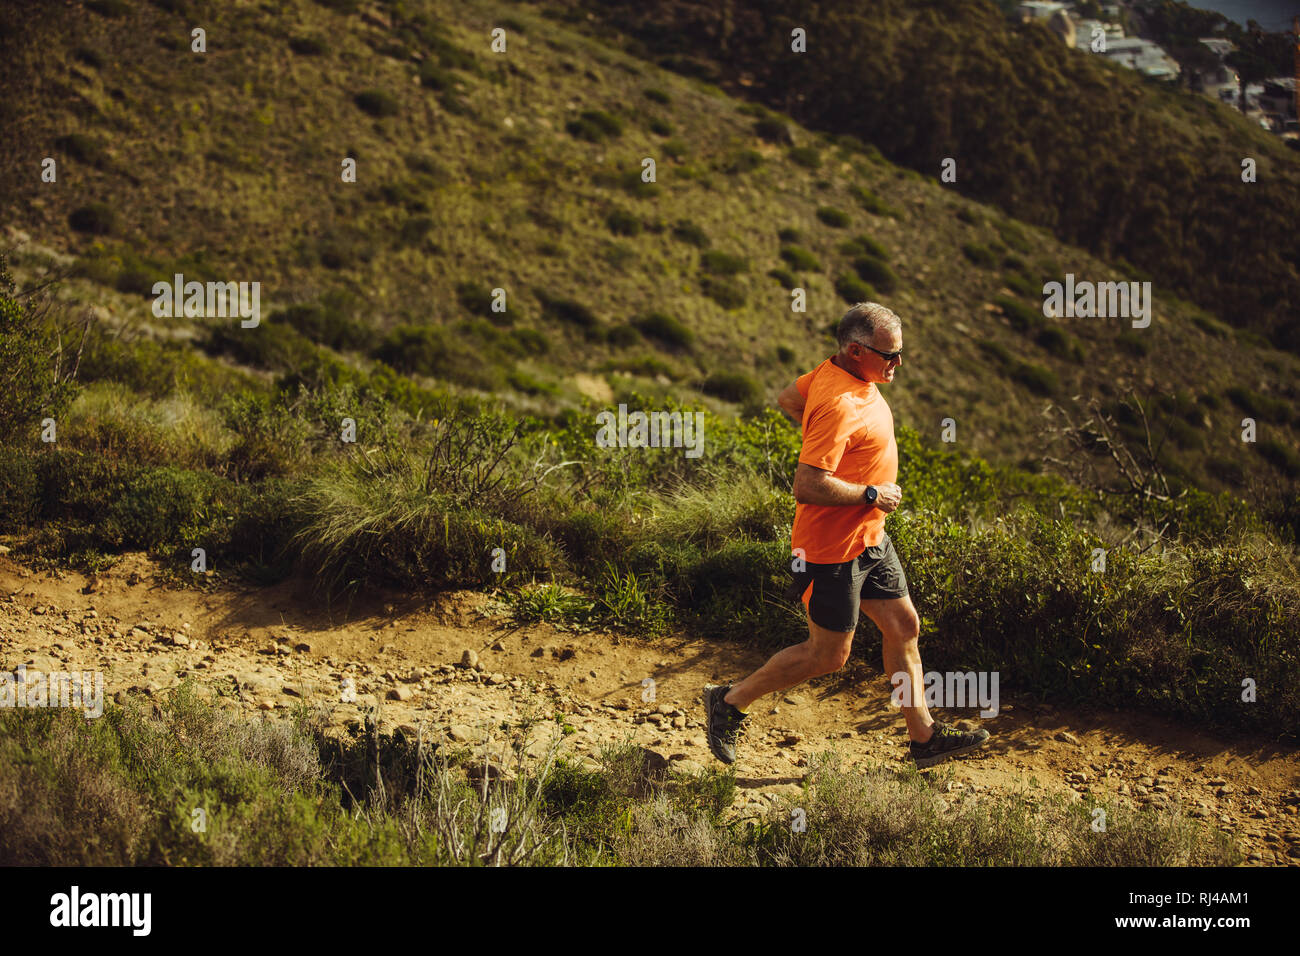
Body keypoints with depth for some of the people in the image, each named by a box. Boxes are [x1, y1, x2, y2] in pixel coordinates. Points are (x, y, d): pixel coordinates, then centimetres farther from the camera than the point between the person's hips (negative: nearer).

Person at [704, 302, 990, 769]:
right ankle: (729, 702, 17)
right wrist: (871, 494, -21)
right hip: (835, 547, -10)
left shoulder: (835, 372, 1)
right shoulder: (839, 404, -29)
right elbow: (807, 486, -33)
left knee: (903, 627, 13)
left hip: (869, 538, 10)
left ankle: (924, 737, 24)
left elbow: (787, 399, 20)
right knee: (828, 654, 3)